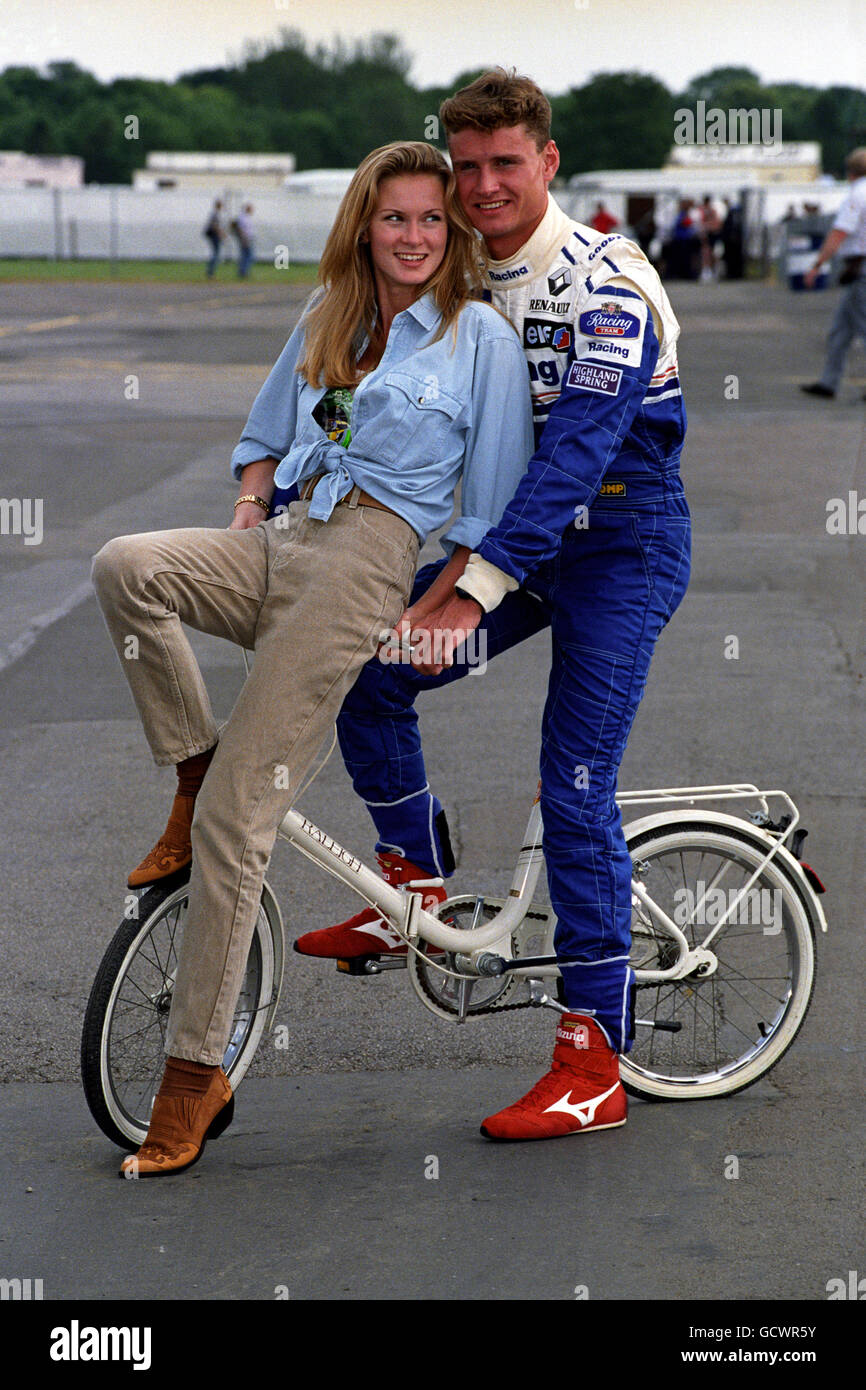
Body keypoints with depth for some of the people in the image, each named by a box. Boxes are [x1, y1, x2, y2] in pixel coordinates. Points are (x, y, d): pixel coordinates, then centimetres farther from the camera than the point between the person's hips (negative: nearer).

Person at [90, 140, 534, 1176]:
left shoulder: (481, 335, 4)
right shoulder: (326, 317, 19)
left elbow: (492, 505, 4)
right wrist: (247, 514, 11)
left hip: (366, 559, -6)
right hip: (276, 545, 6)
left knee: (233, 820, -13)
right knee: (125, 566, -29)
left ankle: (195, 1077, -6)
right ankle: (195, 772, -7)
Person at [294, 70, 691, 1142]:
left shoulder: (608, 287, -20)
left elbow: (577, 452, -29)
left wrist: (474, 590, -36)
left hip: (622, 546, -7)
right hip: (521, 539, 7)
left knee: (575, 793, -9)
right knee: (363, 671, -9)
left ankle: (595, 1069, -2)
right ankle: (416, 889, 13)